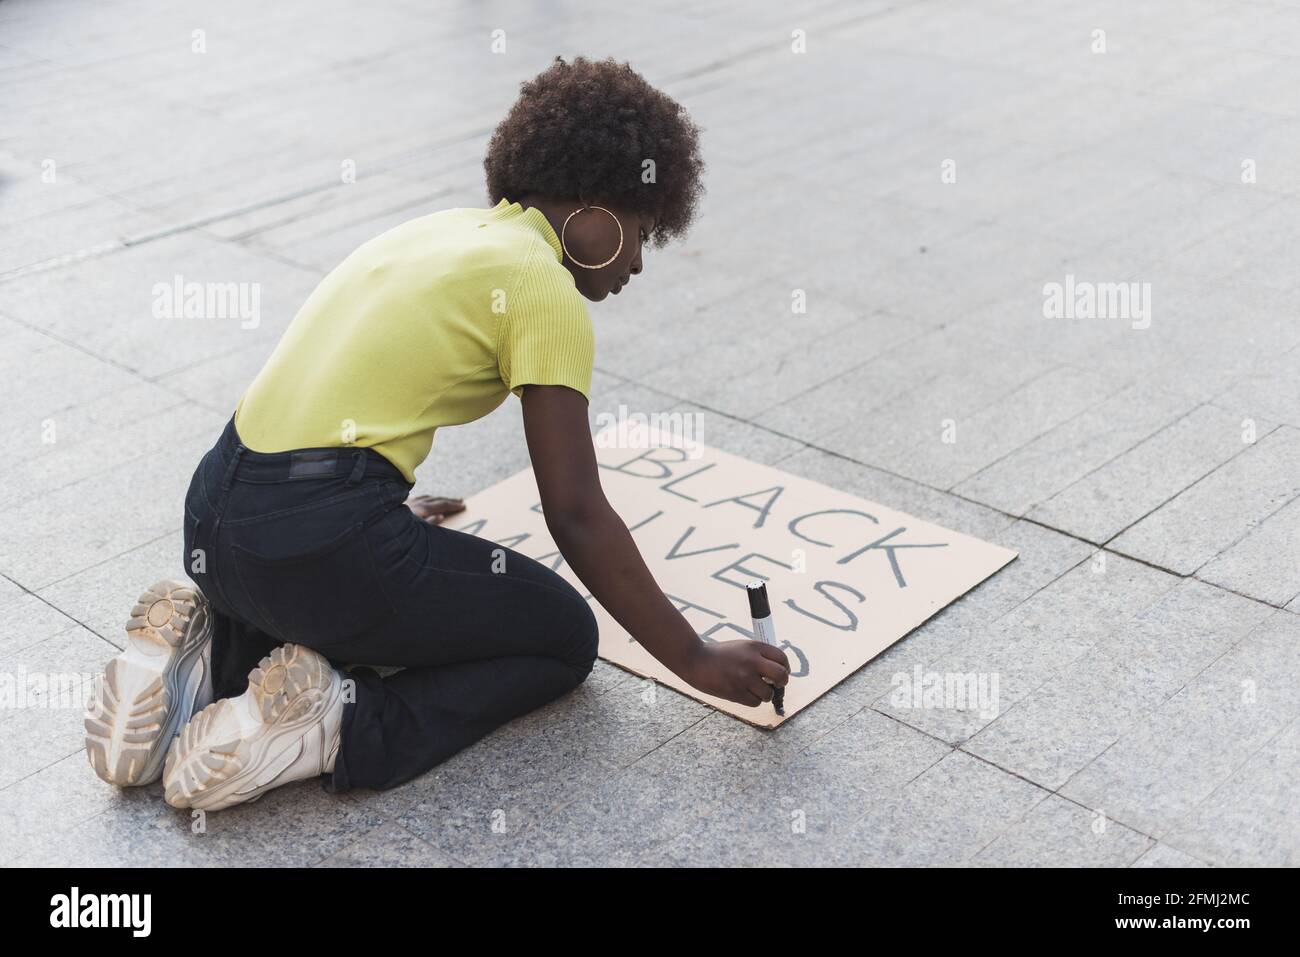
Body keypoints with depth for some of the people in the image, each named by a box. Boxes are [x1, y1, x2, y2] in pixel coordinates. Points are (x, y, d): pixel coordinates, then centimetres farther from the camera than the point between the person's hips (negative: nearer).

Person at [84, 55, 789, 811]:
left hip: (215, 522, 8)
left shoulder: (441, 232, 19)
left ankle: (208, 658, 10)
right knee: (563, 635, 13)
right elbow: (576, 515, -9)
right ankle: (337, 727, -7)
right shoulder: (545, 287, -6)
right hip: (318, 543, -8)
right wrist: (696, 660, -1)